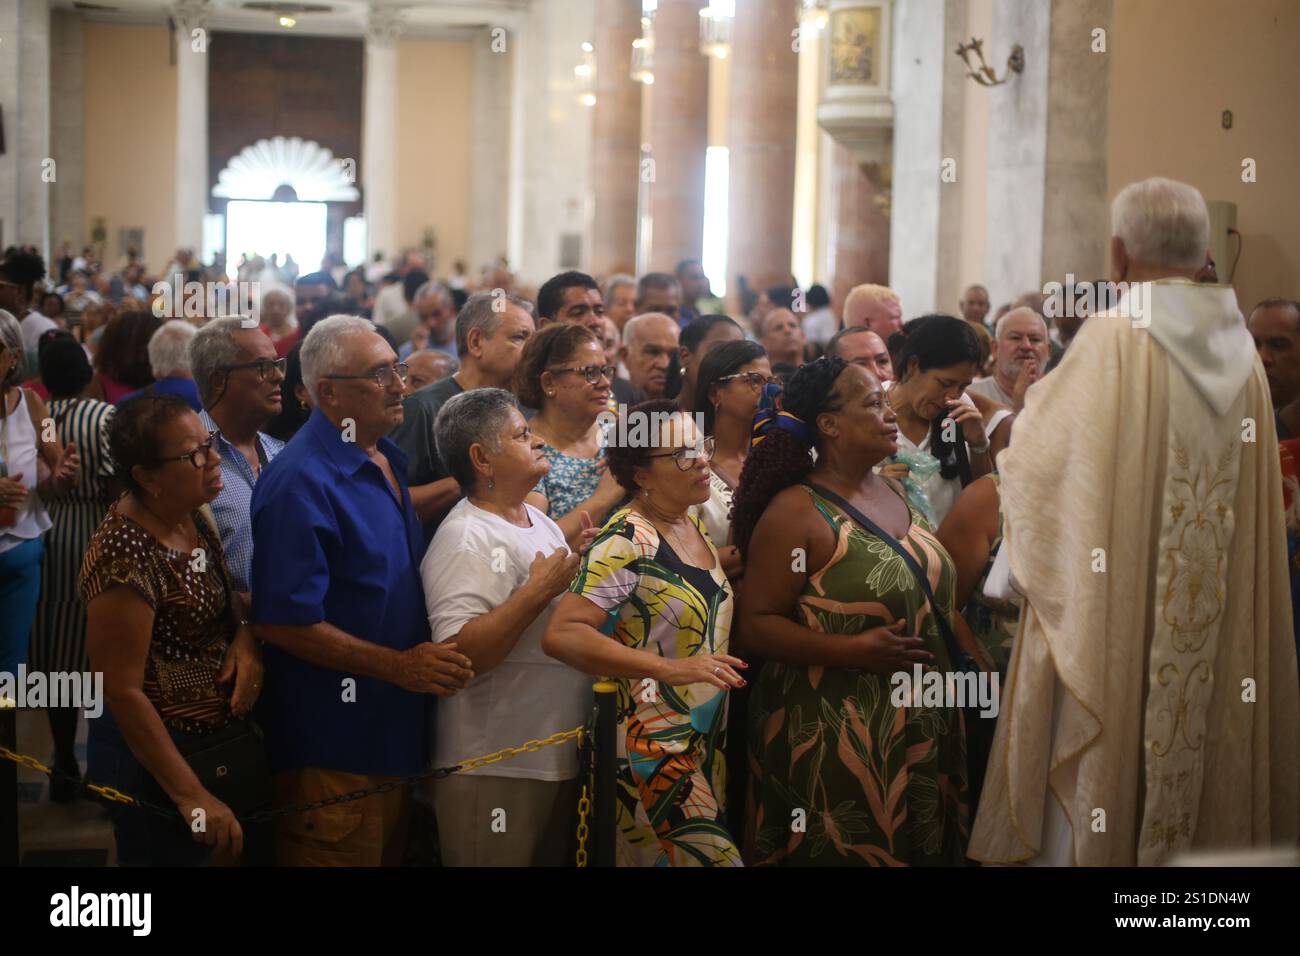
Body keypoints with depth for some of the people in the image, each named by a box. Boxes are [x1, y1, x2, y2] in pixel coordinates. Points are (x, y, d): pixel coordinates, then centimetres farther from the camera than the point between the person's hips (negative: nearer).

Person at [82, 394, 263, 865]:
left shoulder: (191, 516, -2)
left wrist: (246, 638, -8)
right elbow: (122, 690, -26)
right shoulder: (126, 556, -28)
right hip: (161, 757, -8)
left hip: (221, 738, 9)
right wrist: (191, 795, -24)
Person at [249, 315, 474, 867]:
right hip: (333, 751, -9)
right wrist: (400, 666, -22)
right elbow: (283, 623, -23)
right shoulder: (302, 481, -19)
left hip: (395, 733, 9)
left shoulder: (387, 462, 10)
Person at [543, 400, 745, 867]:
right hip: (653, 753, -8)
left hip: (707, 745, 8)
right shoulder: (626, 542, -17)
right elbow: (561, 634, -29)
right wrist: (667, 668, -34)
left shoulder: (696, 526, 8)